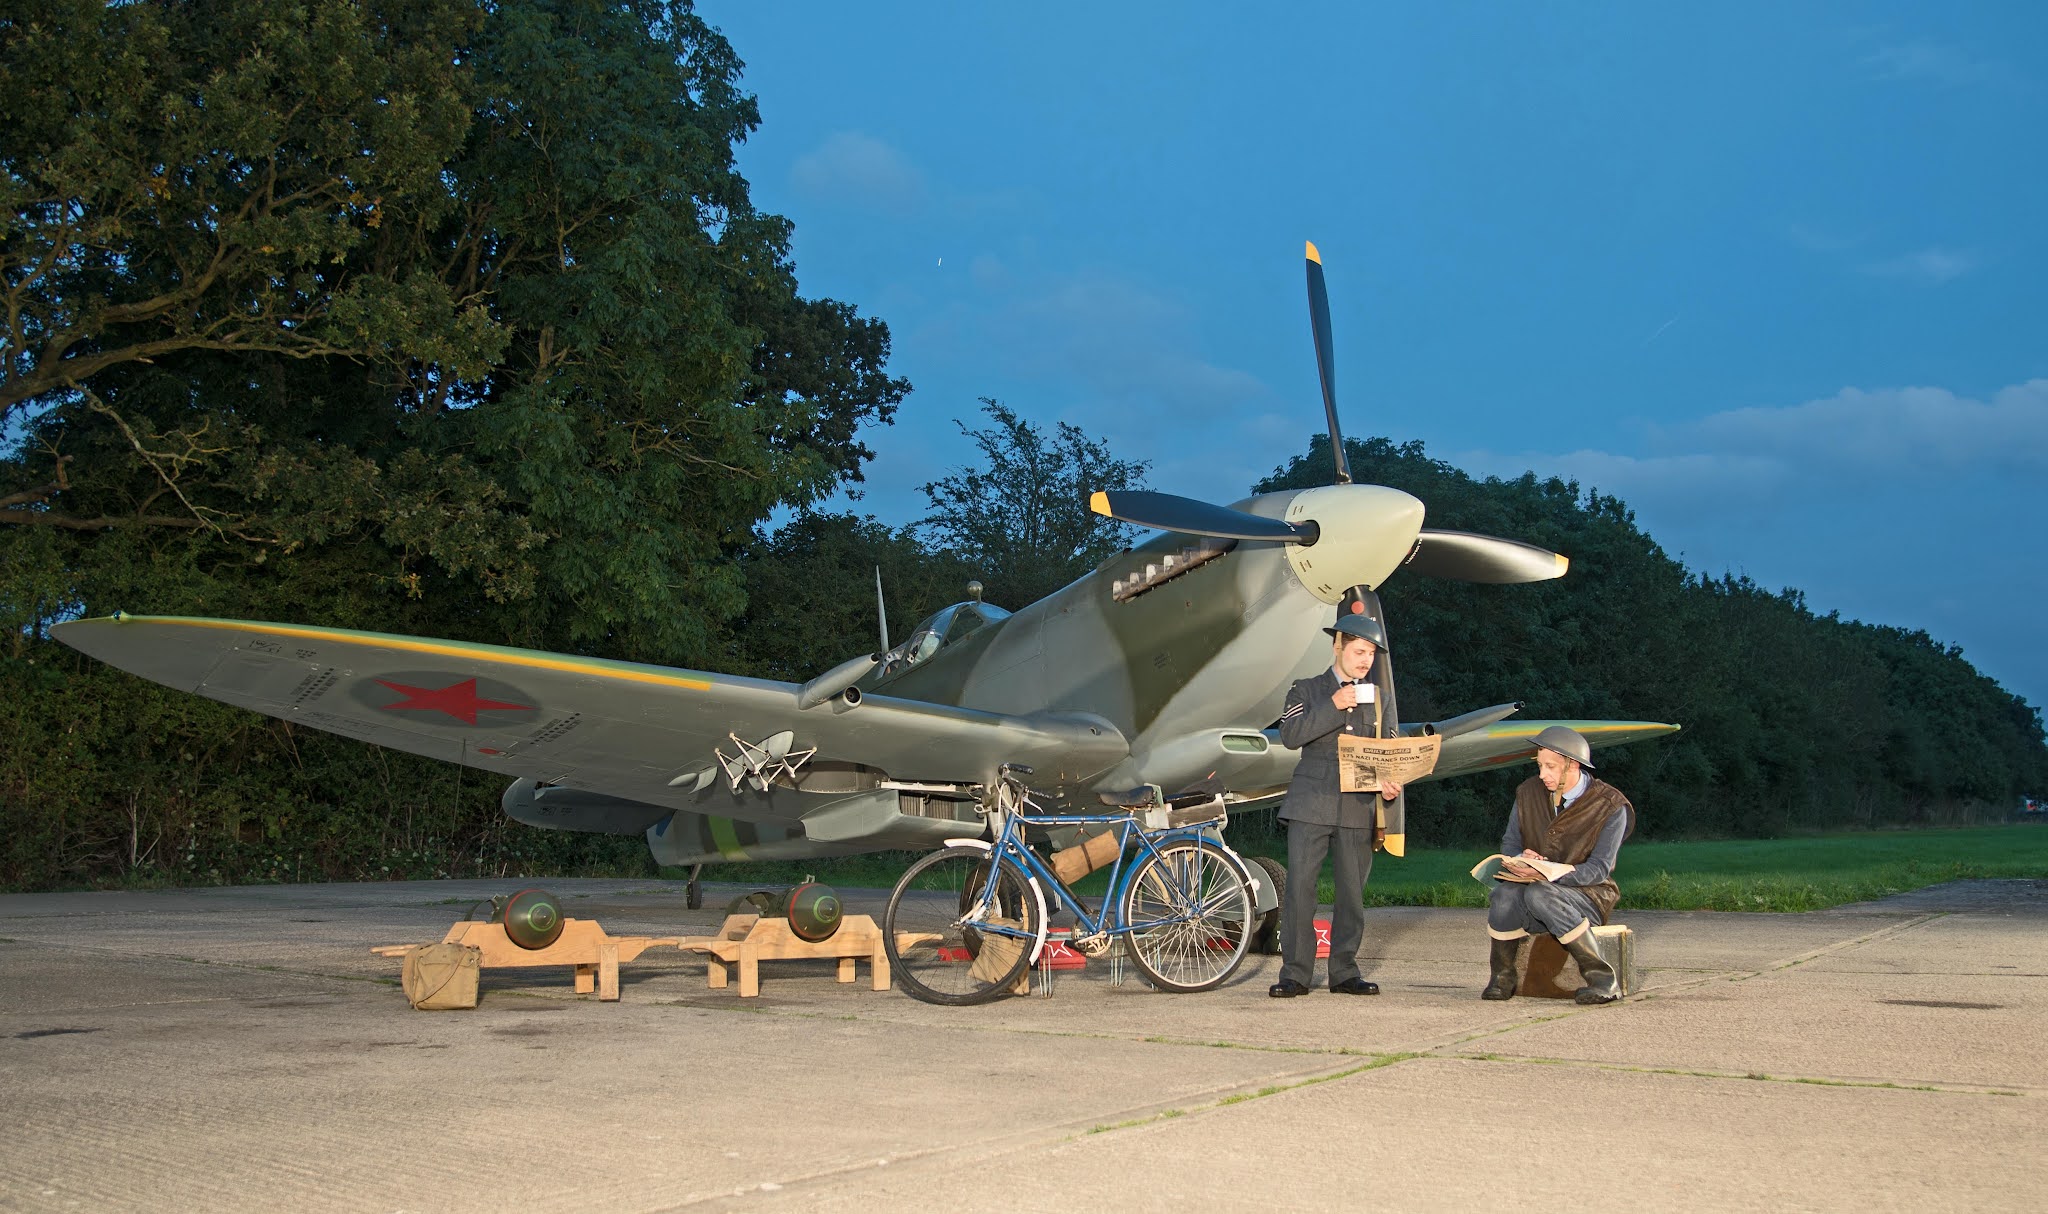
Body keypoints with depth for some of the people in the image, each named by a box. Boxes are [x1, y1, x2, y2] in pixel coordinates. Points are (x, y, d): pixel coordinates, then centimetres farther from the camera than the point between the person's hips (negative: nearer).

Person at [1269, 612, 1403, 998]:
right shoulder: (1307, 691, 8)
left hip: (1358, 808, 3)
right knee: (1299, 887, -7)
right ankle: (1295, 973, -1)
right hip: (1311, 806, -2)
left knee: (1352, 890, 5)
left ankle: (1344, 972, 14)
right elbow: (1290, 735, -8)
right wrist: (1332, 706, -14)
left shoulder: (1378, 698, 15)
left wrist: (1389, 781, -8)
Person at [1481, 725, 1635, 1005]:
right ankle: (1502, 978, -12)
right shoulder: (1529, 793, 3)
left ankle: (1602, 978, -27)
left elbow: (1598, 870, -14)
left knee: (1540, 896, -37)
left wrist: (1549, 873, -30)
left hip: (1589, 895, -4)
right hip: (1536, 885, 4)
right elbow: (1509, 844, 11)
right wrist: (1521, 859, -15)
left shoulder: (1610, 806, -11)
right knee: (1504, 894, -31)